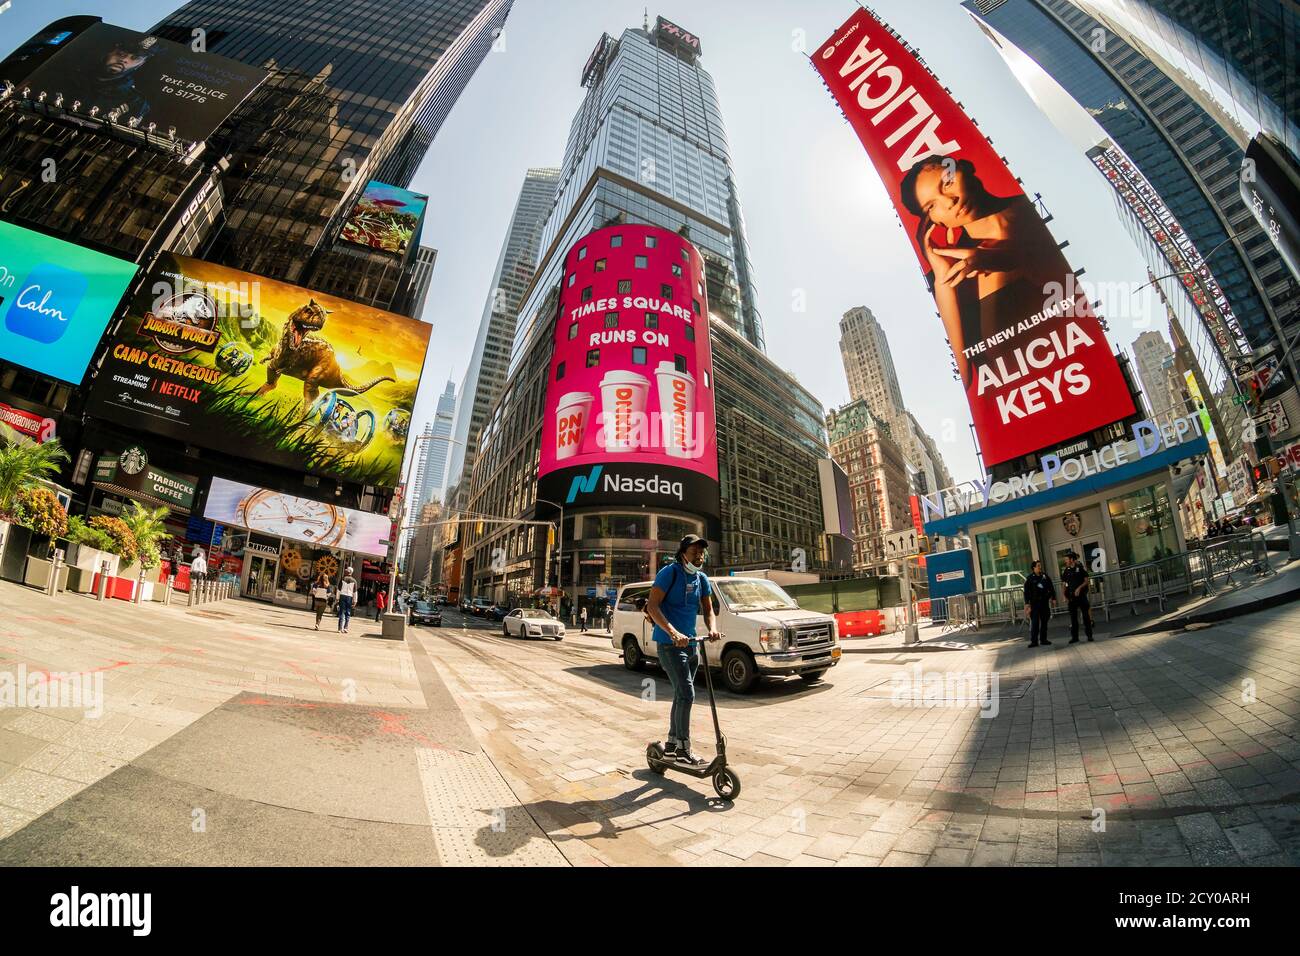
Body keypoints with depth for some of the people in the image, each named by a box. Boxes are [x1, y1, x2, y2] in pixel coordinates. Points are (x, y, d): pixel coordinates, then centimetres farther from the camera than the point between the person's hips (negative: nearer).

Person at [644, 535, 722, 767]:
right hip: (669, 643, -8)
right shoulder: (669, 573, -13)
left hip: (690, 643, 8)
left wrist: (712, 629, -12)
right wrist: (674, 633, -30)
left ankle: (671, 744, 30)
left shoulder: (702, 579, 7)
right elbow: (652, 606, -19)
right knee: (686, 695, -11)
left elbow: (708, 610, 10)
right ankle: (683, 749, 3)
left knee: (681, 696, 16)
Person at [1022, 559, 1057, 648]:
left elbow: (1051, 588, 16)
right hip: (1034, 603, -4)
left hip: (1045, 602, 4)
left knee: (1044, 621, 9)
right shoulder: (1030, 578, -2)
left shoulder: (1045, 577, 8)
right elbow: (1026, 592, -3)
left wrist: (1053, 598, 9)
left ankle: (1043, 639, 18)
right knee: (1035, 622, -8)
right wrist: (1027, 603, -8)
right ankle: (1034, 641, -7)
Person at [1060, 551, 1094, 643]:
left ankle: (1089, 635, 11)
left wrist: (1079, 588, -16)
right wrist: (1065, 595, 0)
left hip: (1081, 595, -3)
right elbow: (1064, 584, 11)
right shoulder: (1066, 571, 8)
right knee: (1073, 617, 4)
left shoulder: (1081, 568, -1)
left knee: (1086, 615, 1)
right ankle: (1074, 637, 9)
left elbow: (1086, 581, -2)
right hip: (1071, 597, 3)